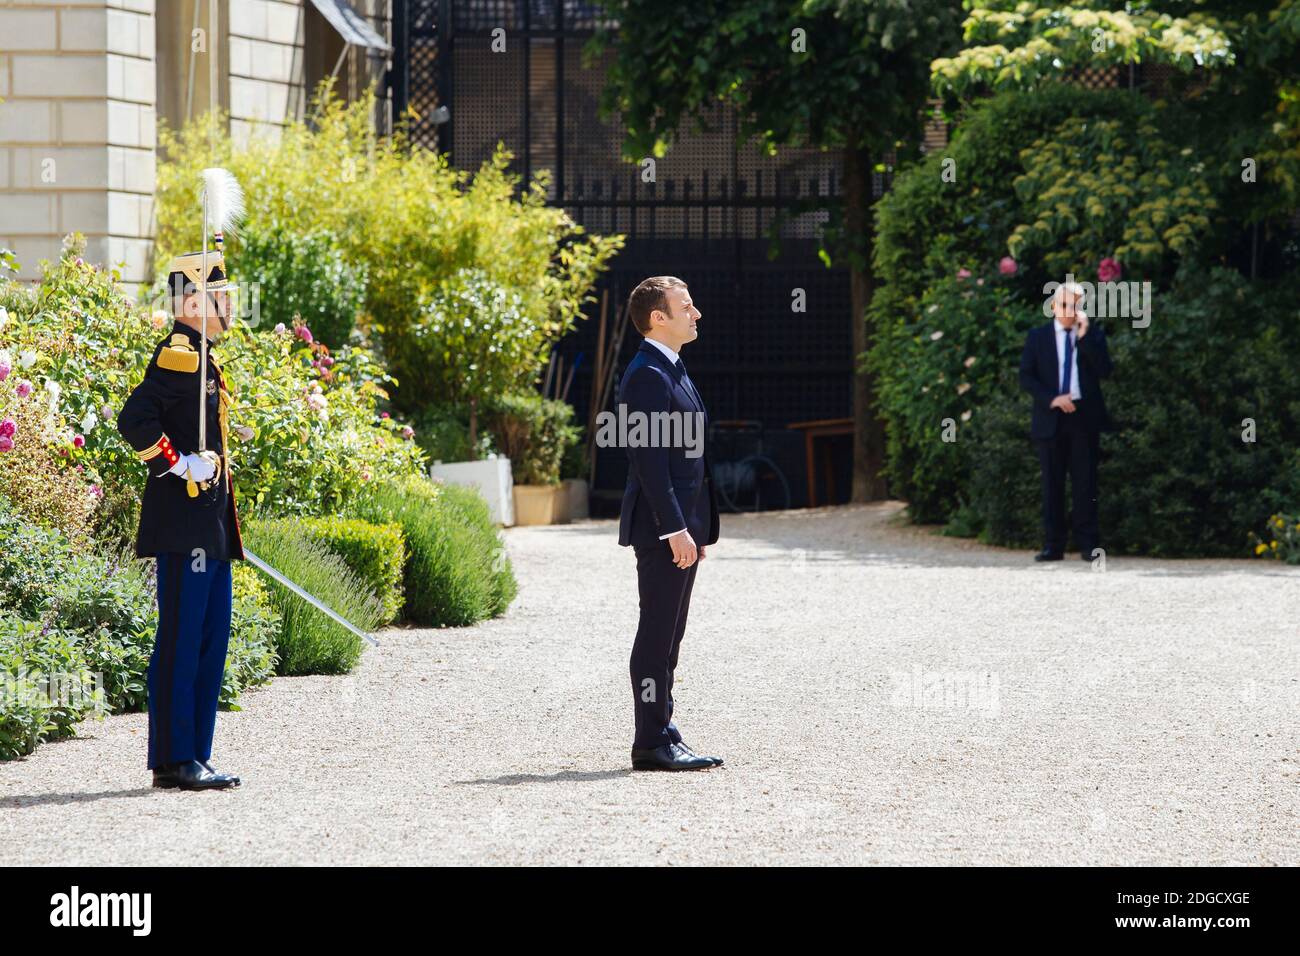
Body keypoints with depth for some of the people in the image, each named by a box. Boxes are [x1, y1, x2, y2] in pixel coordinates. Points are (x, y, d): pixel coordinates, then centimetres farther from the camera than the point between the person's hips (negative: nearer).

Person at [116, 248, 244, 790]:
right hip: (184, 525, -10)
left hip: (210, 526, 10)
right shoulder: (177, 355, -12)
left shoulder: (199, 359, 19)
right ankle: (174, 760, -5)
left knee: (212, 638, 11)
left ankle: (195, 757, 15)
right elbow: (135, 420, -25)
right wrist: (181, 464, -20)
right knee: (181, 639, -7)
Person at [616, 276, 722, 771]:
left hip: (680, 526, 10)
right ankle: (652, 744, -6)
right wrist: (675, 528, -22)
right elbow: (650, 458, -20)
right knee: (657, 634, -8)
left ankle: (663, 735, 16)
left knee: (668, 635, 12)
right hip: (661, 527, -10)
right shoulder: (647, 376, -14)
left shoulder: (672, 371, 19)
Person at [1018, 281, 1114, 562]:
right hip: (1051, 417, 1)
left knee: (1085, 483, -2)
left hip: (1085, 416, -1)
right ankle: (1053, 545, 5)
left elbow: (1104, 370, -7)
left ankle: (1088, 544, 1)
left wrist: (1084, 335, -13)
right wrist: (1051, 399, -13)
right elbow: (1026, 377, 2)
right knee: (1052, 484, 3)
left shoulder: (1093, 336, 7)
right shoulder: (1037, 337, 8)